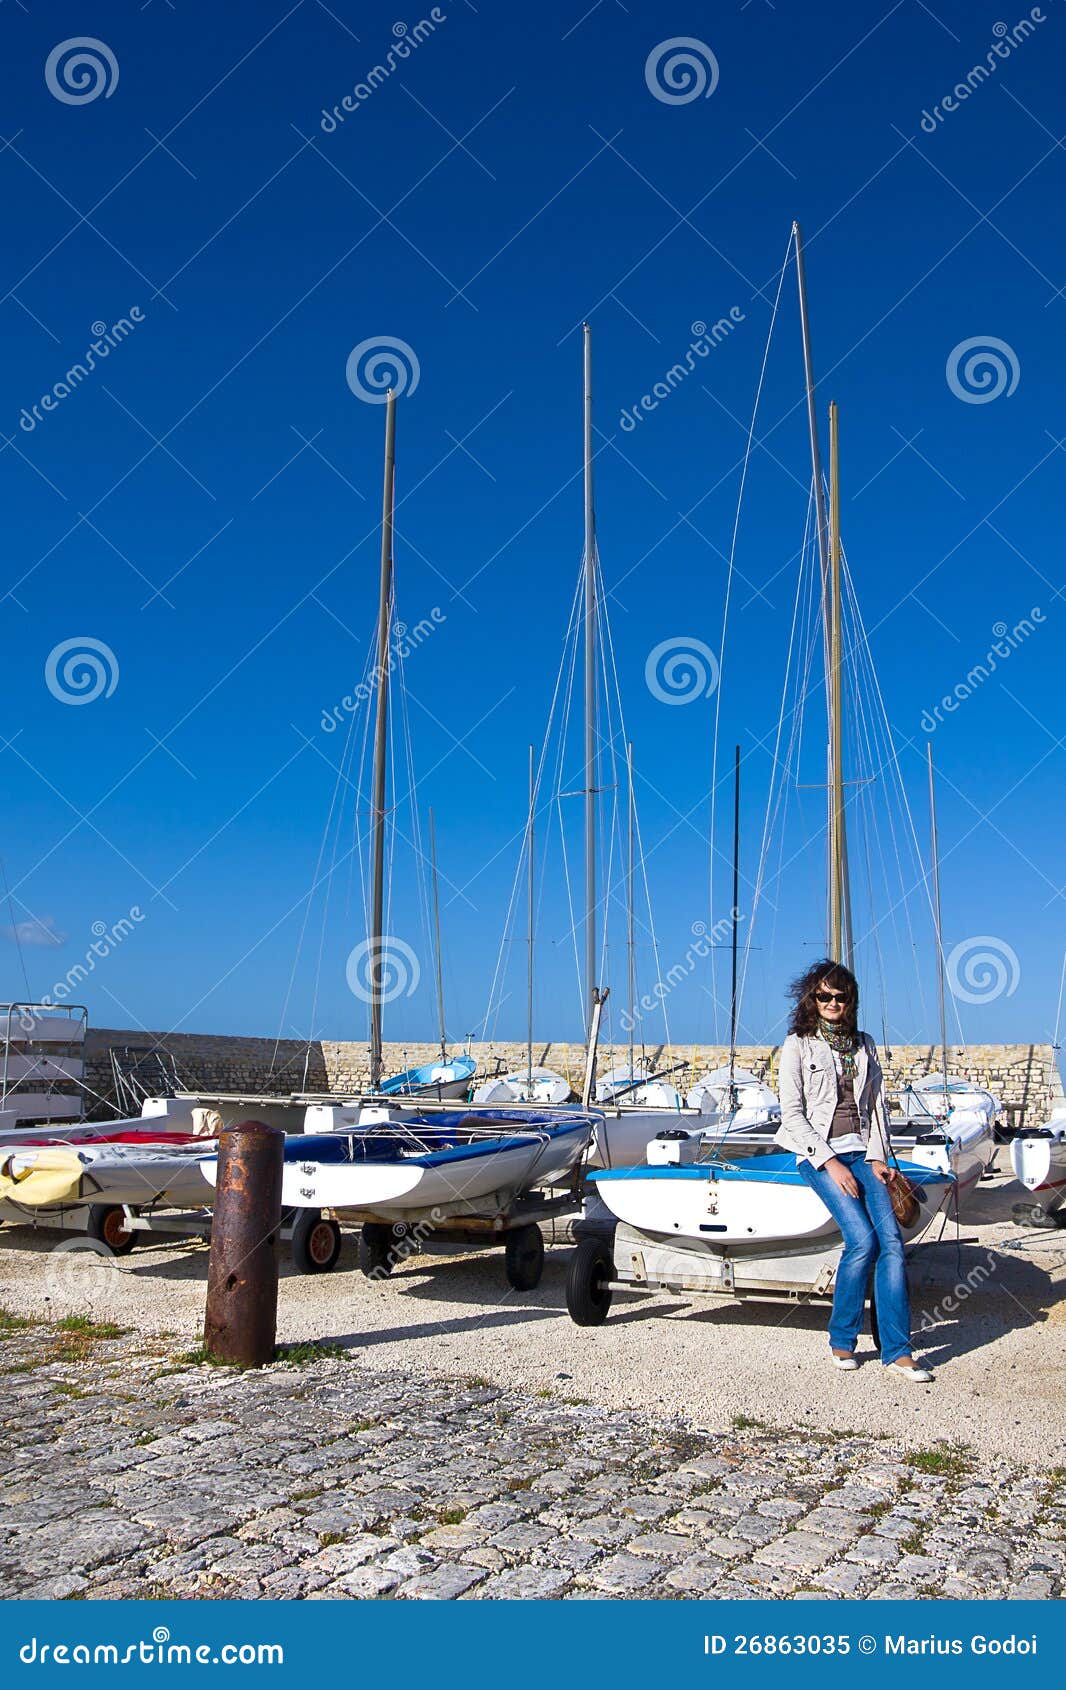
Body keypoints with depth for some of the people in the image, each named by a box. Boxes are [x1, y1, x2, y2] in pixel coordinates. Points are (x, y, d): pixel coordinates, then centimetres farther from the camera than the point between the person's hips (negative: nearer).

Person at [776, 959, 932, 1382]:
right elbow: (792, 1113, -4)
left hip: (861, 1151, 4)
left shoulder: (864, 1045, 16)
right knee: (863, 1239, -19)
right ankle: (841, 1340, -2)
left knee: (891, 1239, -14)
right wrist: (829, 1162, -12)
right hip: (818, 1153, -4)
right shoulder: (798, 1045, 2)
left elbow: (876, 1104, 16)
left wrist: (878, 1156, 3)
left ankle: (898, 1350, -9)